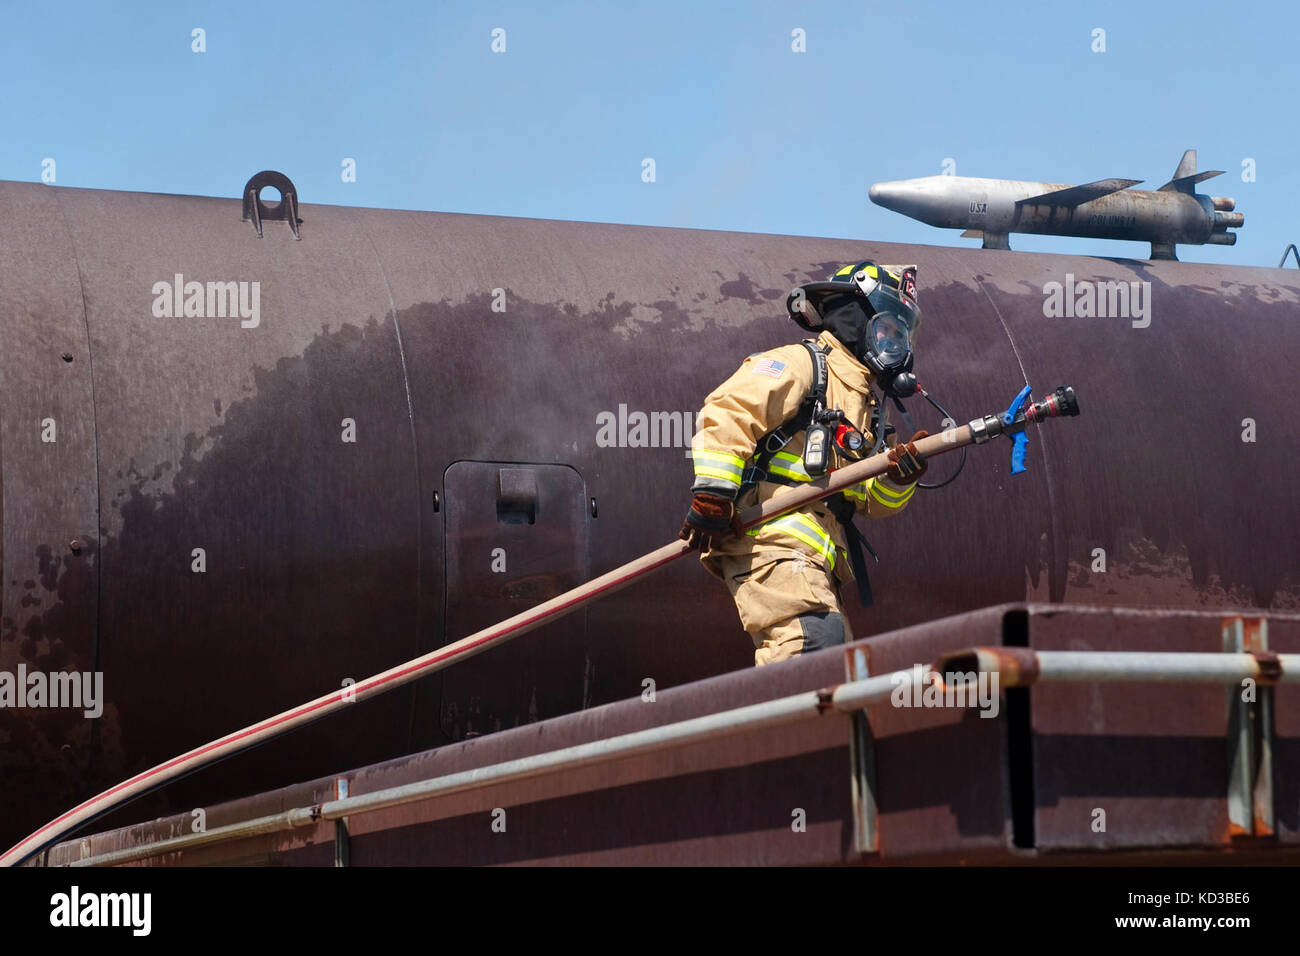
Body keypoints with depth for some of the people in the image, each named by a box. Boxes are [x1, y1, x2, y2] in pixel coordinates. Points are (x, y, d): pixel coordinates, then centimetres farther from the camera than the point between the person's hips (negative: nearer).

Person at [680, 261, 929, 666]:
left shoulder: (865, 401, 28)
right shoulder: (798, 365, 0)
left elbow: (872, 499, 22)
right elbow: (726, 411, -13)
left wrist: (898, 479, -1)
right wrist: (712, 495, -21)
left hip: (815, 557, 10)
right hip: (770, 541, -10)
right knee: (815, 636, -29)